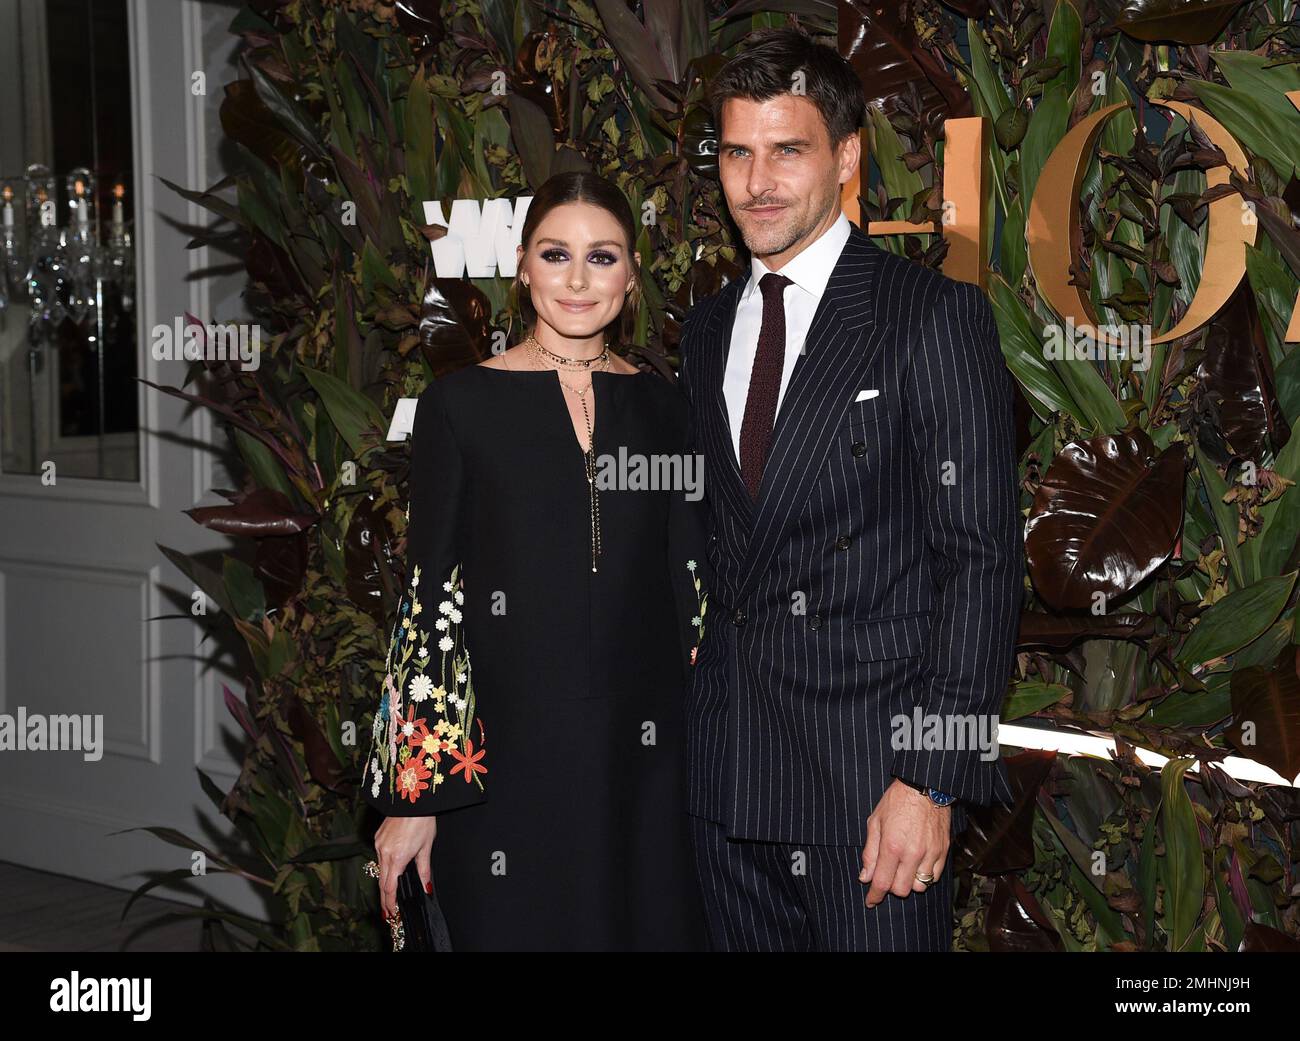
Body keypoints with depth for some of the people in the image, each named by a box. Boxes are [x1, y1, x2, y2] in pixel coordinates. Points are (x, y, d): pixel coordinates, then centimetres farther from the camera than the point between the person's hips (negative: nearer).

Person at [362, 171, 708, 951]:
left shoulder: (662, 408, 6)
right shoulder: (460, 405, -3)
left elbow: (689, 583, 9)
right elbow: (429, 596, -4)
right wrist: (411, 795, -6)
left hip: (643, 764, 3)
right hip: (501, 767, -3)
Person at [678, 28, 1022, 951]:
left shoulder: (937, 316, -7)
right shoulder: (707, 329, 13)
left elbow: (981, 556, -11)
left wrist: (933, 778, -16)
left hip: (874, 768, -5)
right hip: (727, 769, 6)